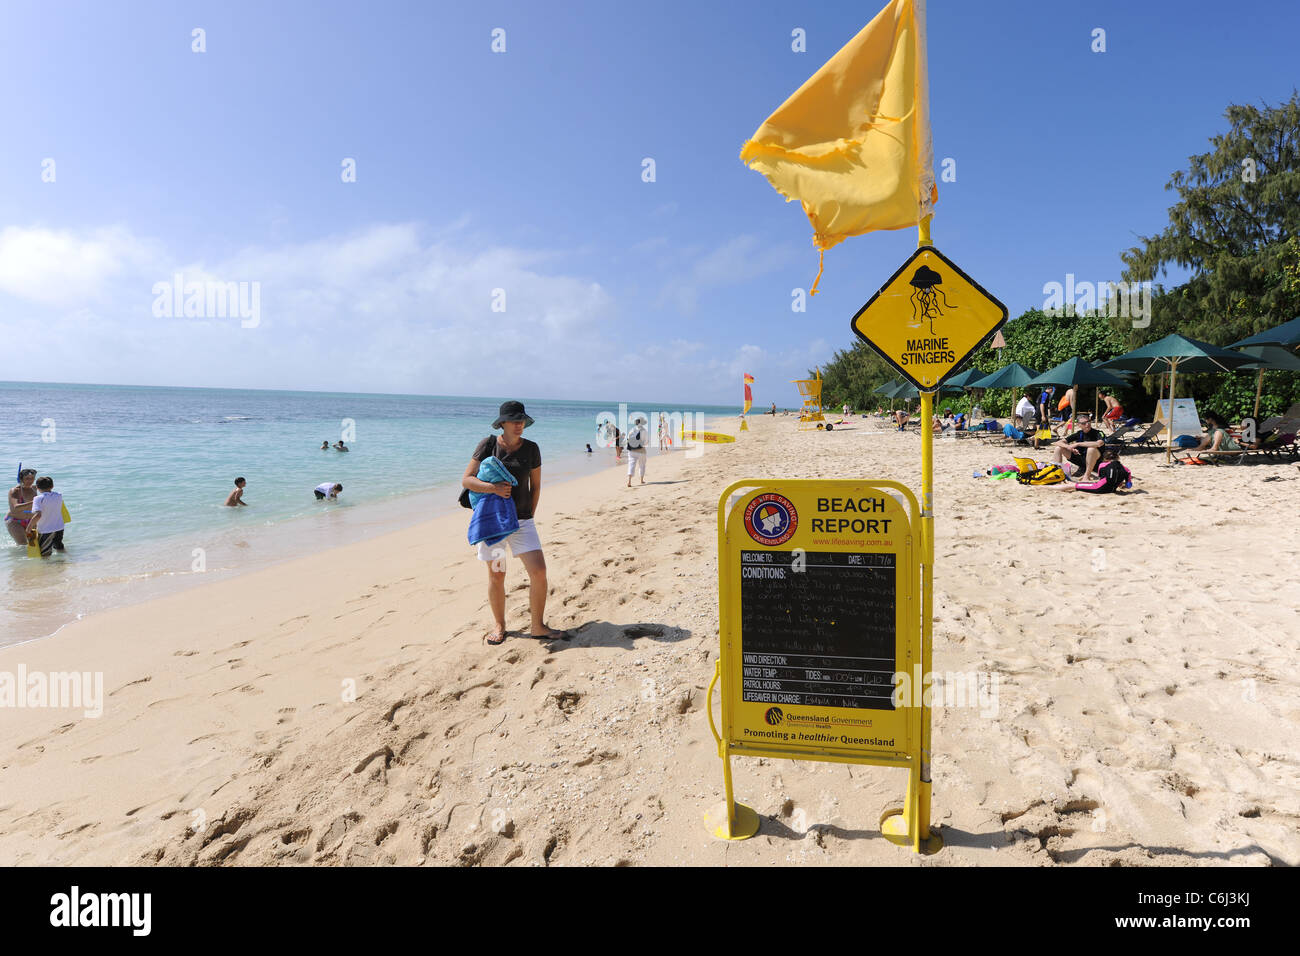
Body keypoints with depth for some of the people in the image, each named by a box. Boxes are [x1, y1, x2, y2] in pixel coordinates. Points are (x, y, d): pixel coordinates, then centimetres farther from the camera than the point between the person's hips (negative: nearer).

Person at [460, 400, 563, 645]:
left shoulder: (531, 448, 3)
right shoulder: (488, 445, -3)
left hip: (522, 521, 2)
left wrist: (530, 516, 6)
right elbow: (466, 480, -6)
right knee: (496, 575, 4)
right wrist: (493, 487, -21)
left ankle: (537, 626, 9)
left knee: (539, 571, -7)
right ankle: (499, 625, 24)